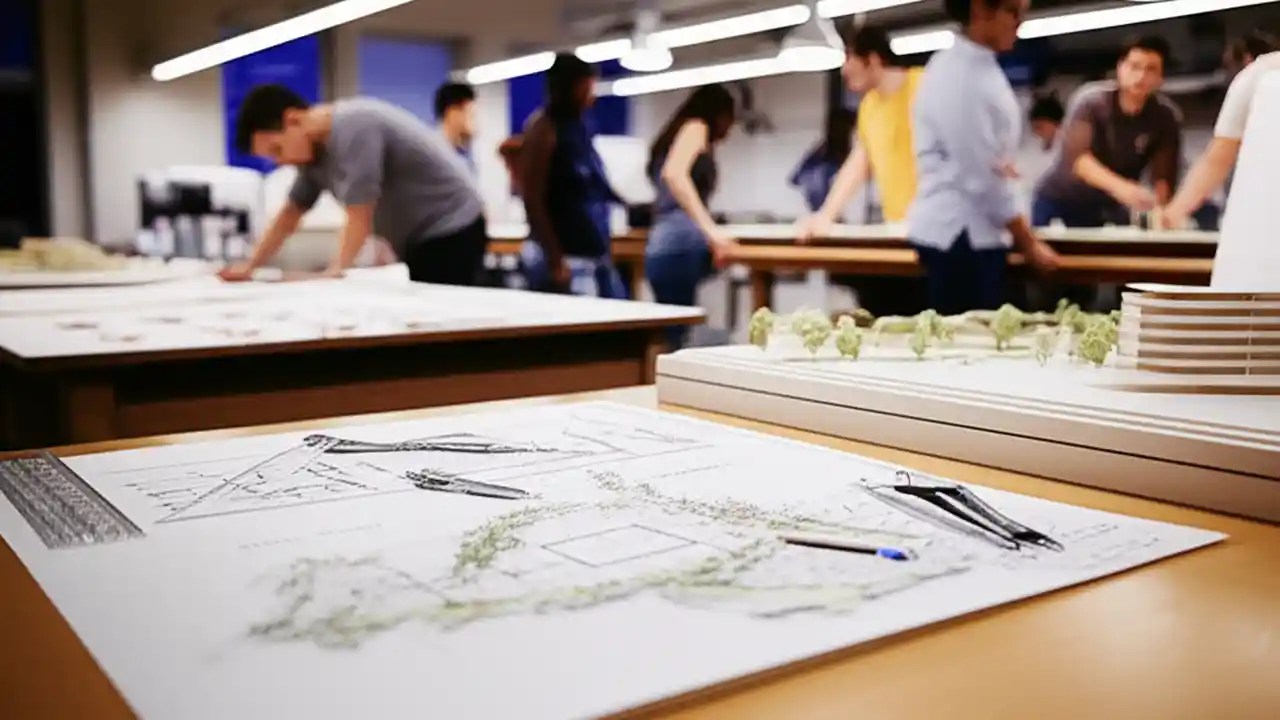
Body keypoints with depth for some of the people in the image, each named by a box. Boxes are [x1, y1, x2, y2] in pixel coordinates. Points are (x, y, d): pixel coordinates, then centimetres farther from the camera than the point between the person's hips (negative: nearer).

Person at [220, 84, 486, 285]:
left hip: (451, 230, -9)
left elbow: (360, 217, -22)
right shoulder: (315, 148, 5)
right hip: (419, 238, 9)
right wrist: (250, 266, 10)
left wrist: (336, 269, -10)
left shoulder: (354, 129, -23)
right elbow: (290, 213, 14)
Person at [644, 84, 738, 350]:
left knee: (670, 335, 4)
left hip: (665, 246, 9)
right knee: (675, 336, -12)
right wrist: (711, 229, -23)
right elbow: (673, 174, -17)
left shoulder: (677, 133, 29)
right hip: (680, 245, -9)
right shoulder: (696, 127, 3)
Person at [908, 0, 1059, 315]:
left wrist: (1024, 232, 12)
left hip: (971, 230, 9)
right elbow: (982, 173, -17)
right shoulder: (961, 76, -16)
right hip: (959, 233, -9)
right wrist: (1028, 242, -10)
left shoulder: (979, 68, 12)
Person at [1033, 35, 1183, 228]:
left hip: (1109, 210, 2)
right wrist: (1118, 186, -51)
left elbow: (1163, 176, -18)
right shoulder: (1091, 100, -19)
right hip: (1058, 200, -2)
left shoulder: (1167, 117, -13)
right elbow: (1075, 156, -34)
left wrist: (1157, 212, -40)